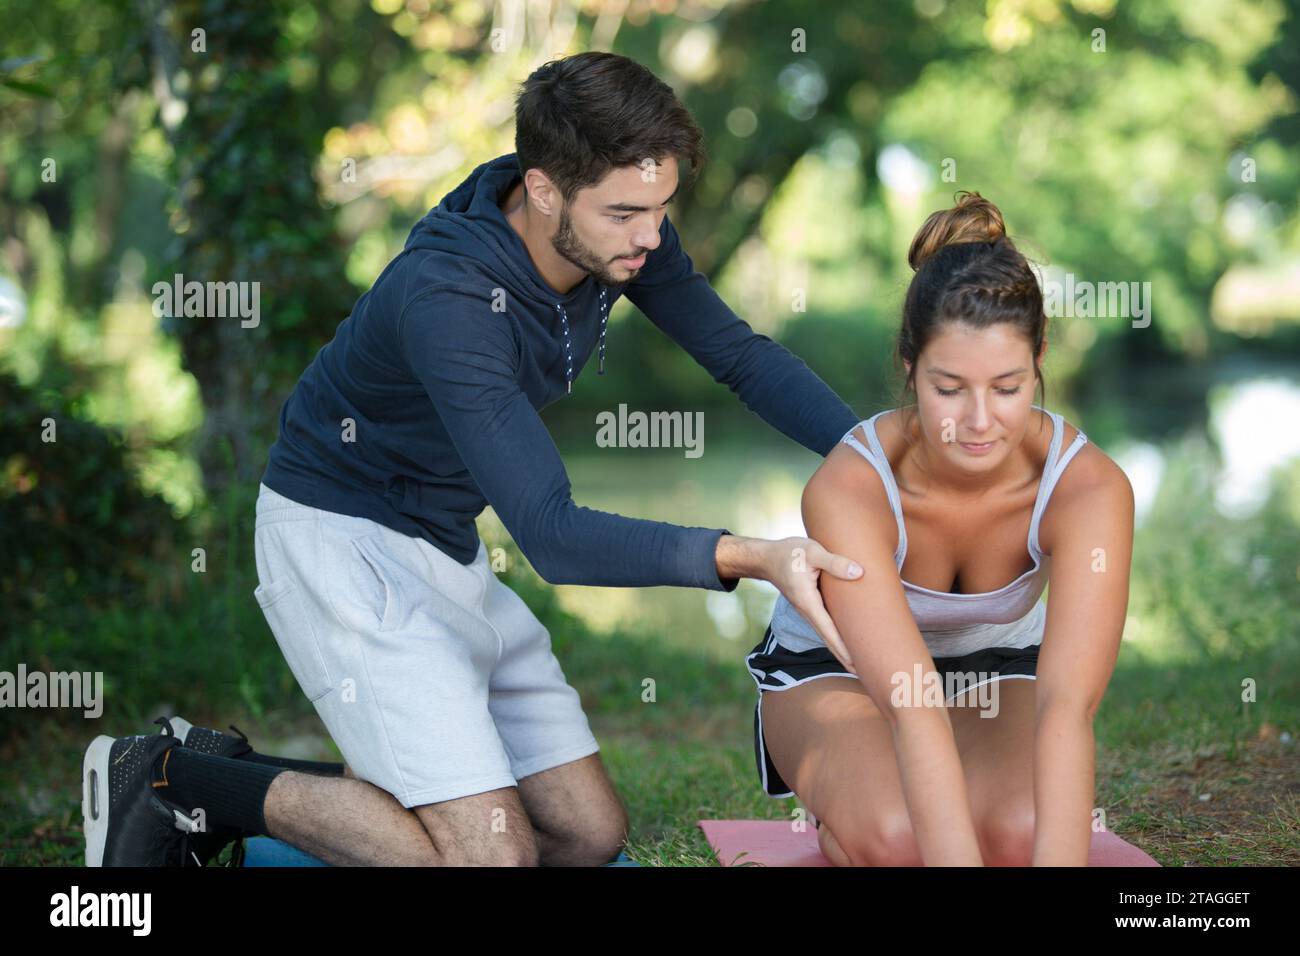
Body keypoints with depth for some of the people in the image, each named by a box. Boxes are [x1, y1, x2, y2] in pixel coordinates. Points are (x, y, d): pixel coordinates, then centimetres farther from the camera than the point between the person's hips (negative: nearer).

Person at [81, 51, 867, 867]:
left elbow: (742, 354, 0)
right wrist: (743, 557, -48)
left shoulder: (617, 232, -10)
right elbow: (553, 537, -37)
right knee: (492, 851, -19)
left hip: (446, 549, 9)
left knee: (590, 834, 5)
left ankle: (234, 779, 10)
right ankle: (173, 776, -4)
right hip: (341, 535, -8)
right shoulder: (446, 297, -33)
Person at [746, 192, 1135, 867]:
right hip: (833, 670, -2)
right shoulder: (848, 489, -35)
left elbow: (1069, 704, -42)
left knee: (1022, 833, -30)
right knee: (898, 839, -33)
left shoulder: (1090, 488, -30)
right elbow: (911, 708, -45)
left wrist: (1055, 857, -55)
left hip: (999, 666, 2)